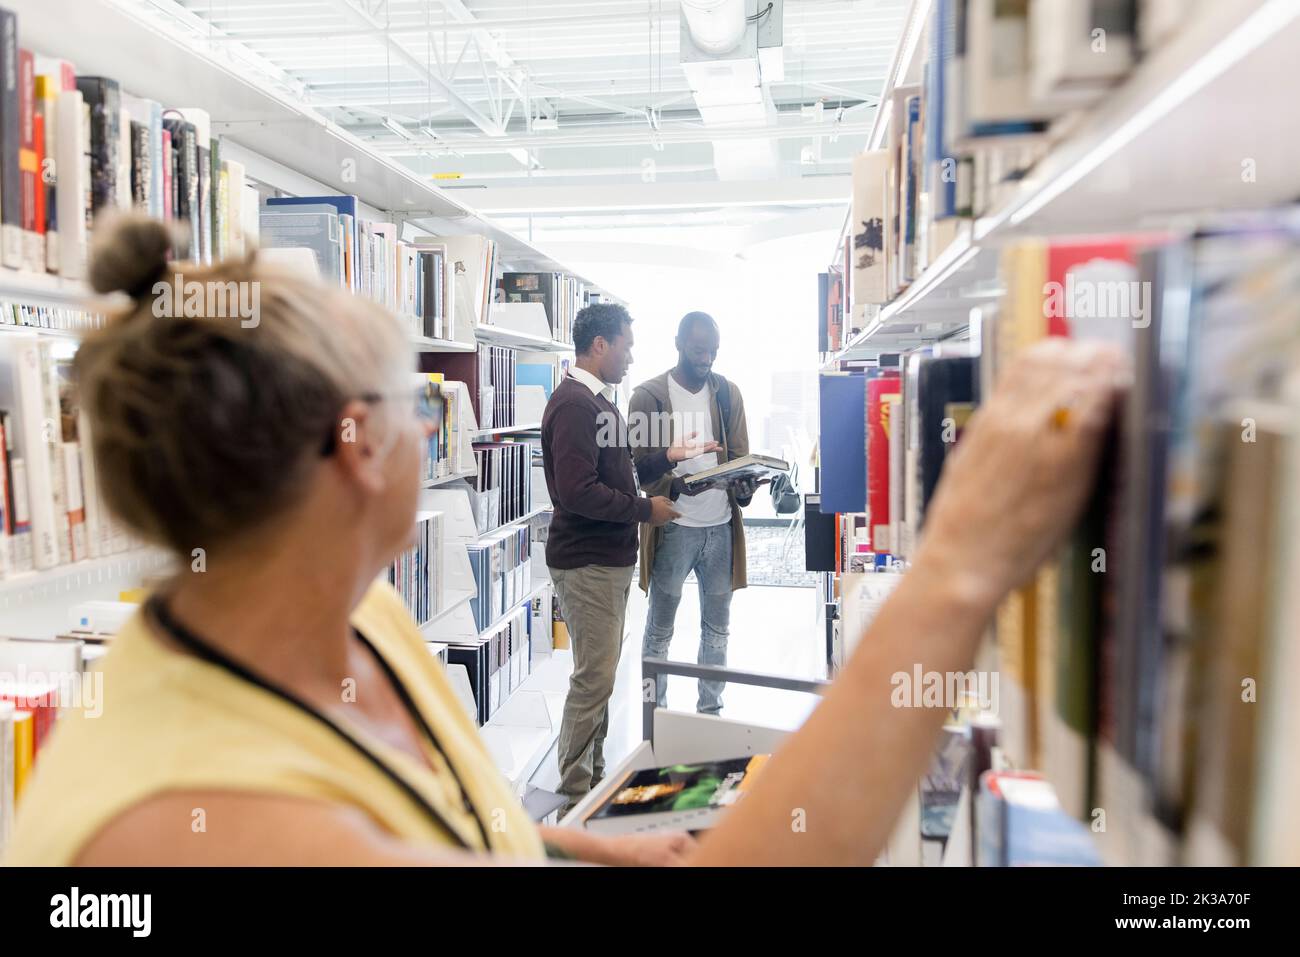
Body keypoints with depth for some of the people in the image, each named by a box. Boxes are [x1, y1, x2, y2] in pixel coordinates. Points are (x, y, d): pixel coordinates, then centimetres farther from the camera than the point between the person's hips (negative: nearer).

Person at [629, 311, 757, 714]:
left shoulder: (728, 393, 8)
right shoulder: (649, 395, -4)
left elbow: (740, 455, 8)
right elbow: (641, 462, -8)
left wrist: (743, 487, -14)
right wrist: (675, 485, -27)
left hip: (721, 526, 4)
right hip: (672, 526, -4)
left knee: (717, 627, 13)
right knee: (660, 629, 7)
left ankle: (710, 710, 27)